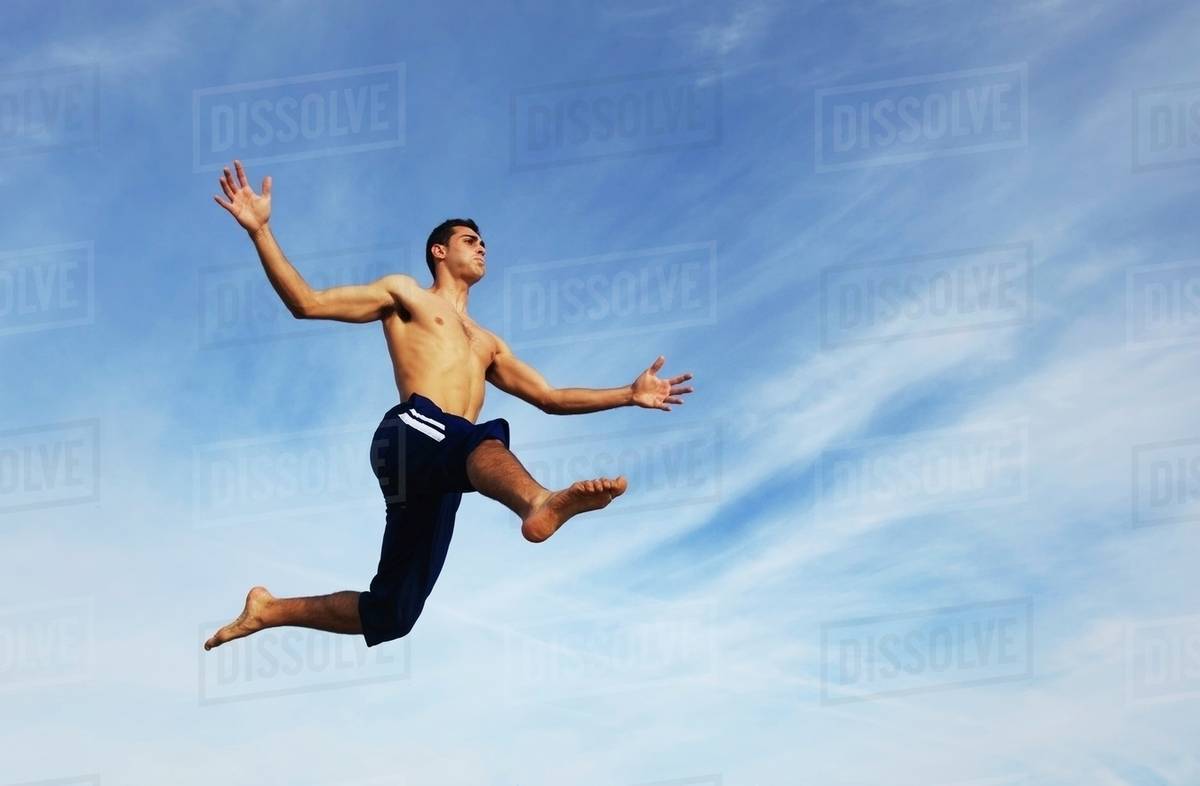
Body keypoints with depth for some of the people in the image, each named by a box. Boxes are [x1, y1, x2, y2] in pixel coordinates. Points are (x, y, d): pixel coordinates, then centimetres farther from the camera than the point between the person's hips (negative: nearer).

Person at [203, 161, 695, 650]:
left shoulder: (486, 344, 39)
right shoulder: (405, 294, 22)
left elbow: (550, 398, 38)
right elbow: (306, 303, 13)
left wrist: (629, 395, 32)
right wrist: (260, 231, 3)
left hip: (439, 472, 7)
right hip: (411, 431, -7)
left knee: (389, 616, 3)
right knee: (486, 439, -44)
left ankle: (268, 611, 16)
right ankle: (539, 504, -77)